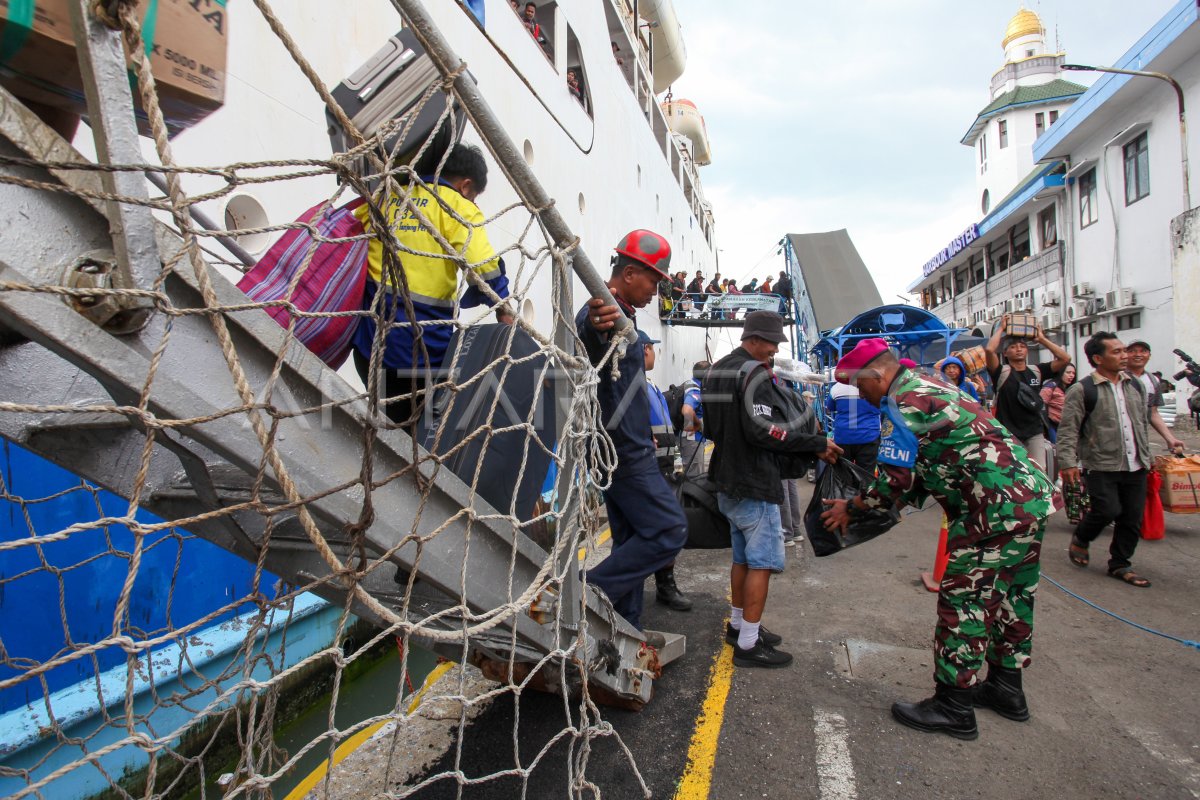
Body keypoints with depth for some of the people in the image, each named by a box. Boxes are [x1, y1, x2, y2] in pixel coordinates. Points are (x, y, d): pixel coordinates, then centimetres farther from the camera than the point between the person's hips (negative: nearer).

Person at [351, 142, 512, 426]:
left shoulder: (384, 199, 12)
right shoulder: (457, 206, -3)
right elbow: (485, 270, -15)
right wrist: (503, 310, 1)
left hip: (368, 340, 5)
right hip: (423, 346, -5)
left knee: (390, 422, 21)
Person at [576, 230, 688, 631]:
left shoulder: (622, 315, 17)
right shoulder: (602, 312, -16)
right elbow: (586, 340, -42)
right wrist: (594, 327, -64)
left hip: (627, 450, 11)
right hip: (624, 451, -11)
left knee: (631, 542, 13)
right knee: (669, 531, -9)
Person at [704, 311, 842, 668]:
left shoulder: (716, 371, 13)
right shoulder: (754, 372, -17)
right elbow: (762, 430, -26)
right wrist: (817, 445, -20)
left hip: (728, 482, 10)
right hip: (754, 484, -10)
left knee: (743, 557, 20)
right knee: (762, 562, -2)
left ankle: (738, 625, 31)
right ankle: (749, 644, 5)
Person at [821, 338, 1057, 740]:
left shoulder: (902, 401, -12)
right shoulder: (927, 386, 20)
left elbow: (896, 480, -14)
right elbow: (919, 475, 20)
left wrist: (851, 508, 1)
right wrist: (869, 508, 16)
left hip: (997, 508, -11)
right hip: (1032, 496, 11)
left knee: (964, 601, -1)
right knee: (1011, 597, 20)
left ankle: (953, 708, 9)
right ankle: (1006, 688, 35)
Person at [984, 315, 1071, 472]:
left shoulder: (1036, 371, 10)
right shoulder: (1002, 372, -3)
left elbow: (1065, 358, 2)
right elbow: (989, 350, -20)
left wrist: (1042, 339, 6)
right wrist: (1001, 328, -5)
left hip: (1035, 433, 4)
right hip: (1009, 434, -4)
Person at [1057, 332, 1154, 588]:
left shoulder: (1135, 385, 11)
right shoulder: (1082, 390, -9)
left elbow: (1143, 423, 21)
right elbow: (1068, 430, -12)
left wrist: (1146, 455, 21)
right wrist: (1068, 462, -19)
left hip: (1135, 467, 6)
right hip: (1101, 467, -6)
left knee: (1133, 517, 6)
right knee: (1108, 511, -12)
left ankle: (1120, 564, 22)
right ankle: (1080, 539, 19)